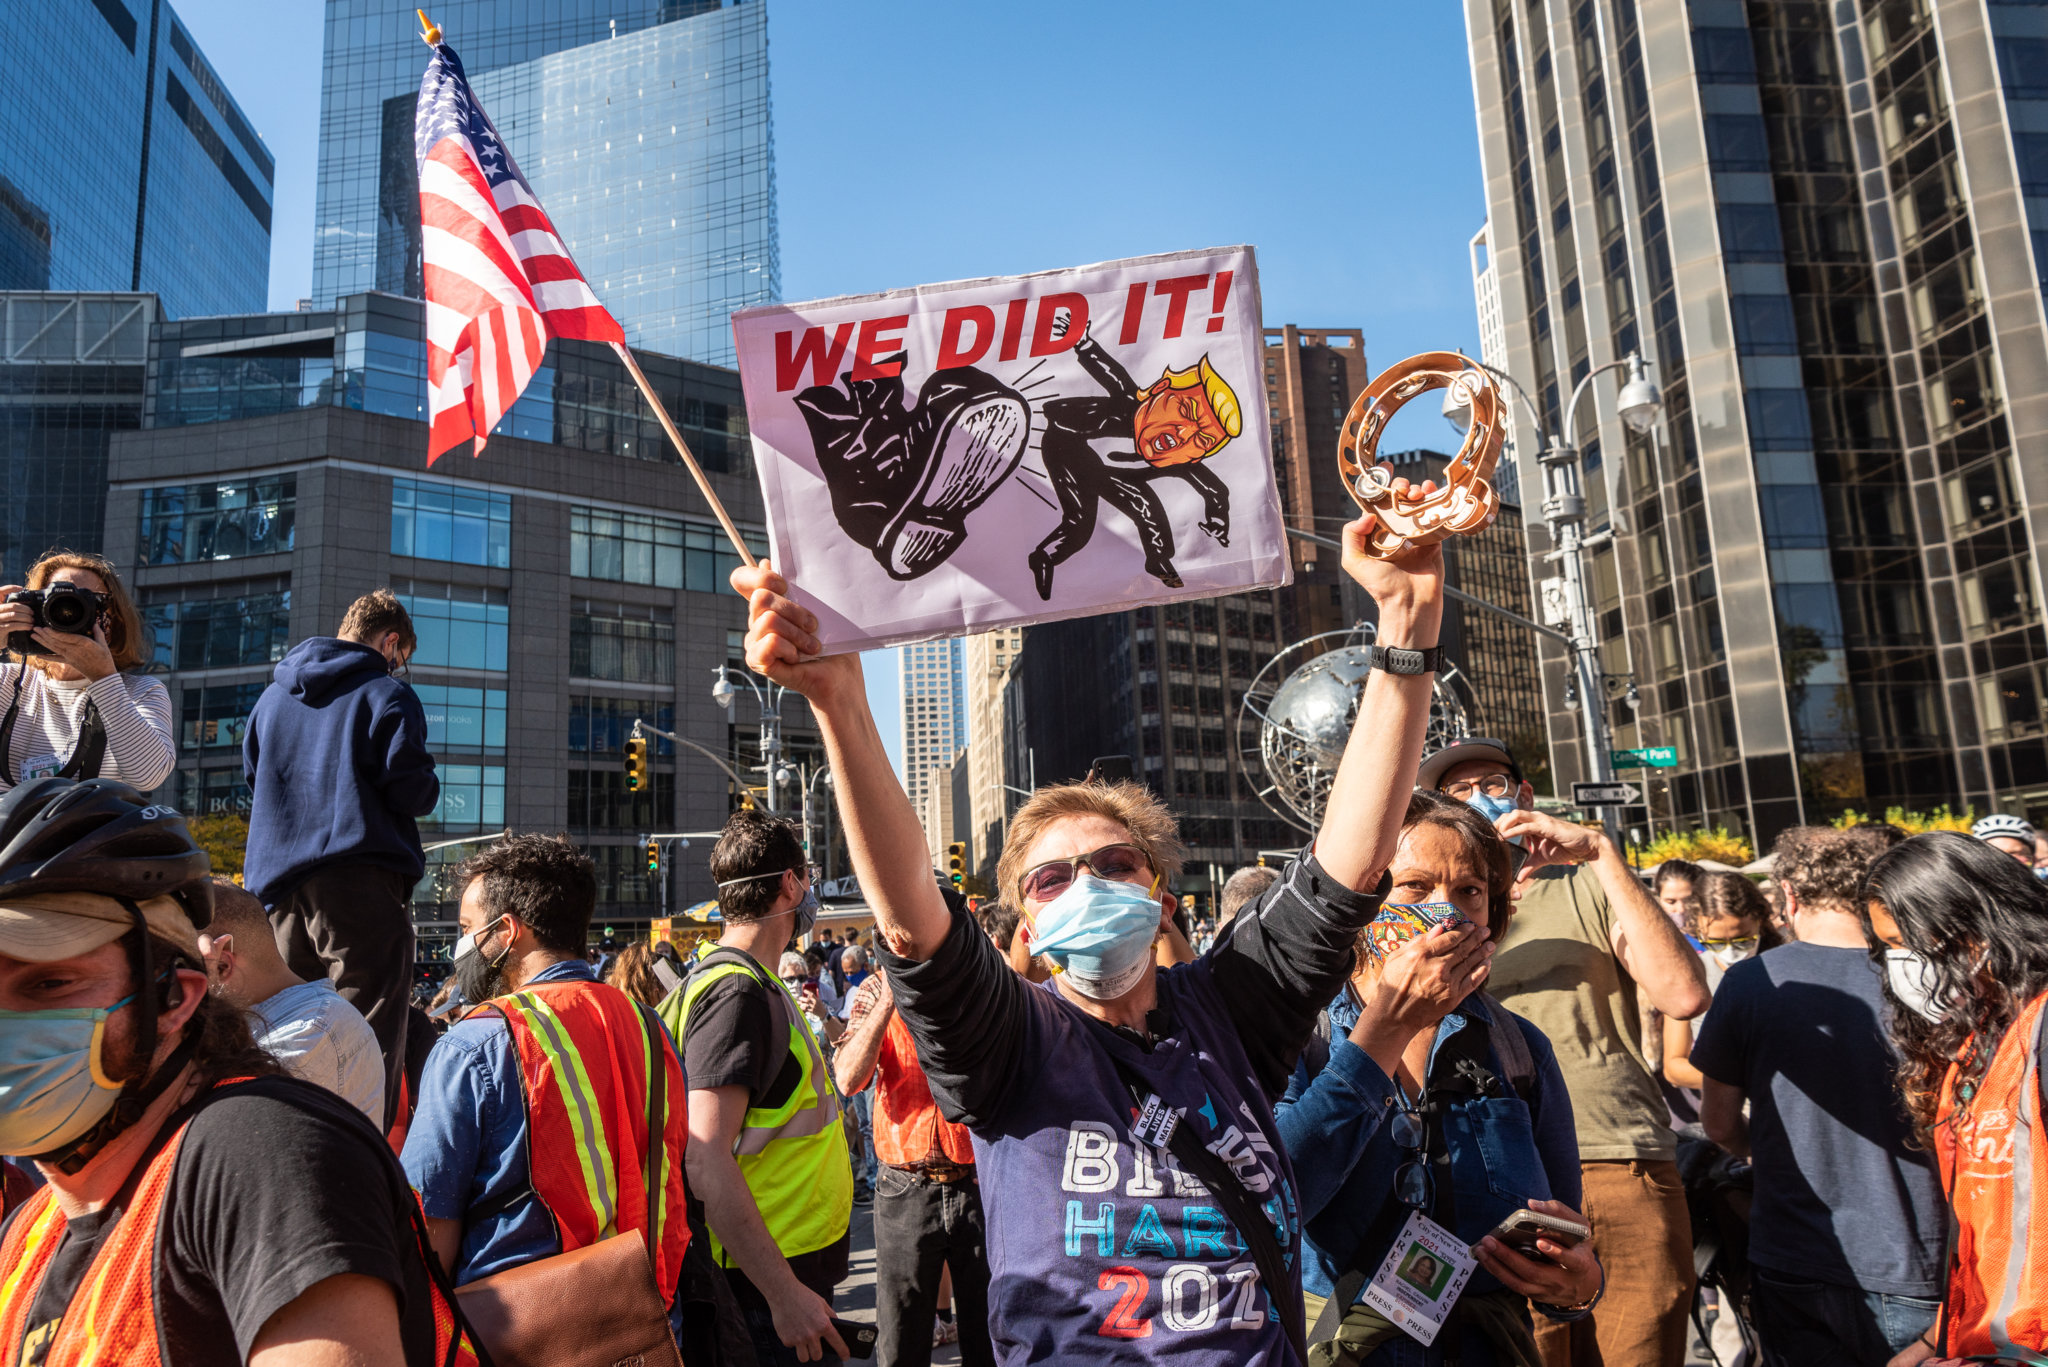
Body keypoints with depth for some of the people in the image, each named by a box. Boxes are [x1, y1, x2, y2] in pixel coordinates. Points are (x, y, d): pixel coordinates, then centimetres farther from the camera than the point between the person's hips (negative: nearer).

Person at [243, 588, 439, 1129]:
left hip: (279, 885, 7)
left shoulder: (273, 694, 18)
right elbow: (411, 791, -10)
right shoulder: (388, 694, -4)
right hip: (360, 883, -7)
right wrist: (430, 787, 10)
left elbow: (252, 780, 23)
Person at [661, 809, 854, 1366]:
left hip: (794, 1268, 9)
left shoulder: (756, 984, 11)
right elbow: (704, 1159, -27)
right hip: (769, 1282, -9)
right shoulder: (737, 991, -21)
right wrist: (784, 1293, -26)